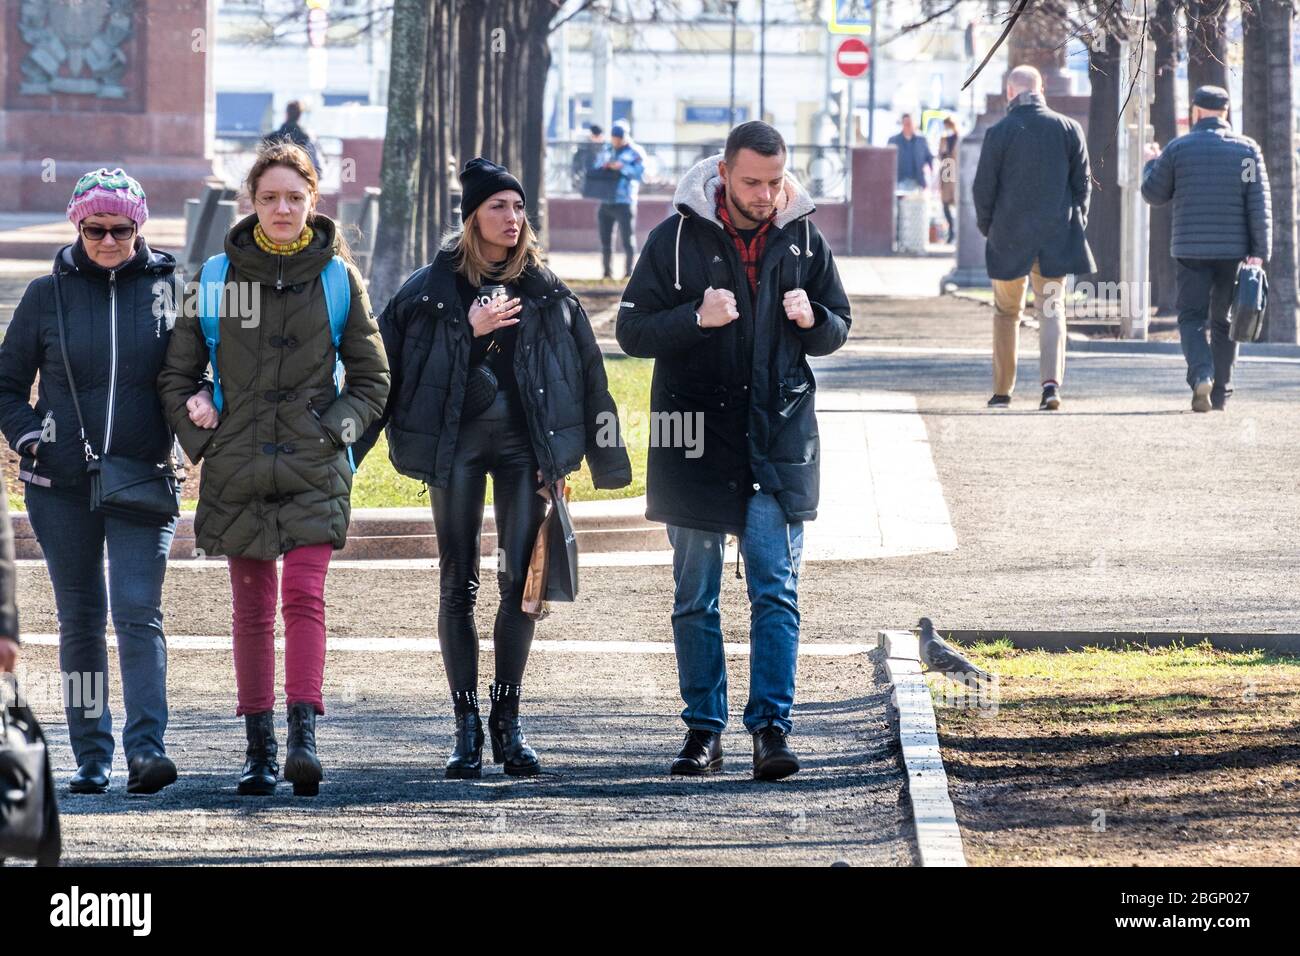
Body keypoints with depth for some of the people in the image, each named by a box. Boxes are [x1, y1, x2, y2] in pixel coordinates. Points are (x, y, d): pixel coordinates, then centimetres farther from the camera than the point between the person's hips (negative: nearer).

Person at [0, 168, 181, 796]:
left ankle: (146, 748, -20)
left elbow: (194, 373, 13)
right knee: (80, 619, 6)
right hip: (62, 485, 2)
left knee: (138, 610, -14)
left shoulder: (169, 288, 2)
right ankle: (91, 757, 11)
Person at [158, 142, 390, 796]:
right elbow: (176, 374, 11)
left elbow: (371, 380, 11)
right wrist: (202, 439, 0)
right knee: (252, 608, 6)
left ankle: (303, 736, -23)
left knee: (304, 596, -15)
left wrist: (334, 430, -4)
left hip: (314, 471, -1)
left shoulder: (337, 278, 4)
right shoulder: (217, 277, 4)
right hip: (237, 471, 1)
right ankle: (258, 748, 13)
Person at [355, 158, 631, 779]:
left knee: (519, 581, -2)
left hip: (523, 441, 1)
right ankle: (466, 727, 4)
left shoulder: (543, 289, 6)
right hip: (455, 440, -1)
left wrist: (602, 455, 7)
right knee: (458, 585, 1)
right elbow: (389, 358, -4)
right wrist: (470, 330, -12)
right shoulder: (433, 286, 1)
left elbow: (585, 369, 9)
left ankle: (507, 721, 6)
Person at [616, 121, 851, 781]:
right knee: (695, 597, 6)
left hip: (779, 439, 1)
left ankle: (771, 727, -7)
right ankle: (704, 729, 13)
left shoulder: (803, 239, 5)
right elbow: (632, 330, -3)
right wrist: (697, 319, -20)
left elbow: (838, 328, 14)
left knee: (776, 591, -6)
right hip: (696, 437, -1)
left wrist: (811, 319, -9)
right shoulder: (678, 238, -3)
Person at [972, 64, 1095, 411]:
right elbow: (1082, 182, 4)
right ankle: (1052, 380, -16)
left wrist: (987, 226, 11)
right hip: (1056, 237, 1)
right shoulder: (1068, 129, 1)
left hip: (1010, 237, -1)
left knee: (1006, 313, 13)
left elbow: (983, 187, -4)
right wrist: (1076, 221, 16)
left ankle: (1002, 391, 15)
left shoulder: (999, 132, -7)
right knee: (1052, 309, 4)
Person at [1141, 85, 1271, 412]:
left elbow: (1153, 194, 9)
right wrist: (1259, 251, -3)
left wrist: (1152, 163, 28)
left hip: (1191, 251, -1)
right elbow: (1260, 204, -3)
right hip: (1233, 251, 1)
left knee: (1192, 317, 1)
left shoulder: (1178, 149, -1)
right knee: (1224, 322, 12)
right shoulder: (1247, 149, 1)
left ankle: (1202, 375, -24)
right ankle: (1221, 393, 14)